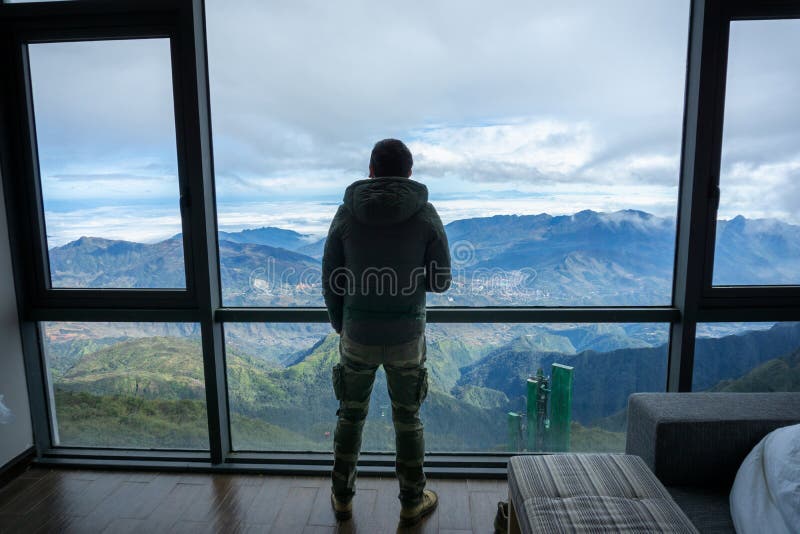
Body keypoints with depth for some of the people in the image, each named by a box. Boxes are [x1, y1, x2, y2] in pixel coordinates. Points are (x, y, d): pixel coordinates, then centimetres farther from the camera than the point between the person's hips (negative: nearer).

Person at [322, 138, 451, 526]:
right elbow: (440, 282, -6)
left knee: (351, 414, 21)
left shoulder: (346, 214, -7)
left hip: (357, 336, 1)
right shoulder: (426, 215, -10)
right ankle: (412, 502, 32)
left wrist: (339, 325, 15)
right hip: (406, 337, -1)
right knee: (407, 418, 18)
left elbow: (331, 279, -2)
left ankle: (342, 497, 35)